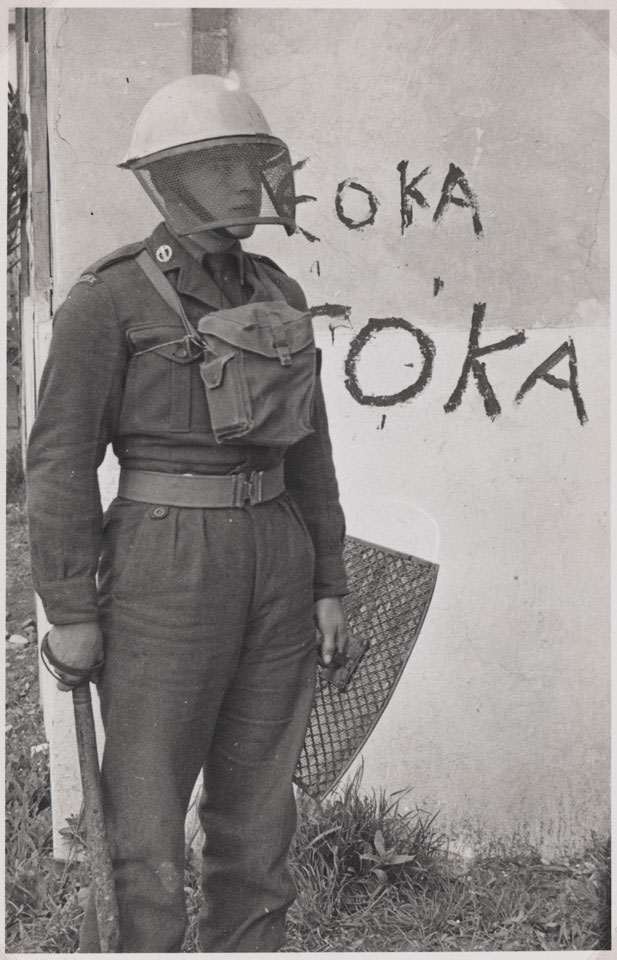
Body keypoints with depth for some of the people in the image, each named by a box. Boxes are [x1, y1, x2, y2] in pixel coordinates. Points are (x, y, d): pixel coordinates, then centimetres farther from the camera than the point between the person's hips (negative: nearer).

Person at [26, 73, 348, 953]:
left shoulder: (276, 296, 9)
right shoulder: (107, 300, -9)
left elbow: (307, 448, 12)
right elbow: (61, 457, -9)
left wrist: (329, 584, 10)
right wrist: (70, 612, -11)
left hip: (274, 570, 6)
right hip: (164, 574, -5)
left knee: (258, 804, 13)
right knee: (144, 820, 1)